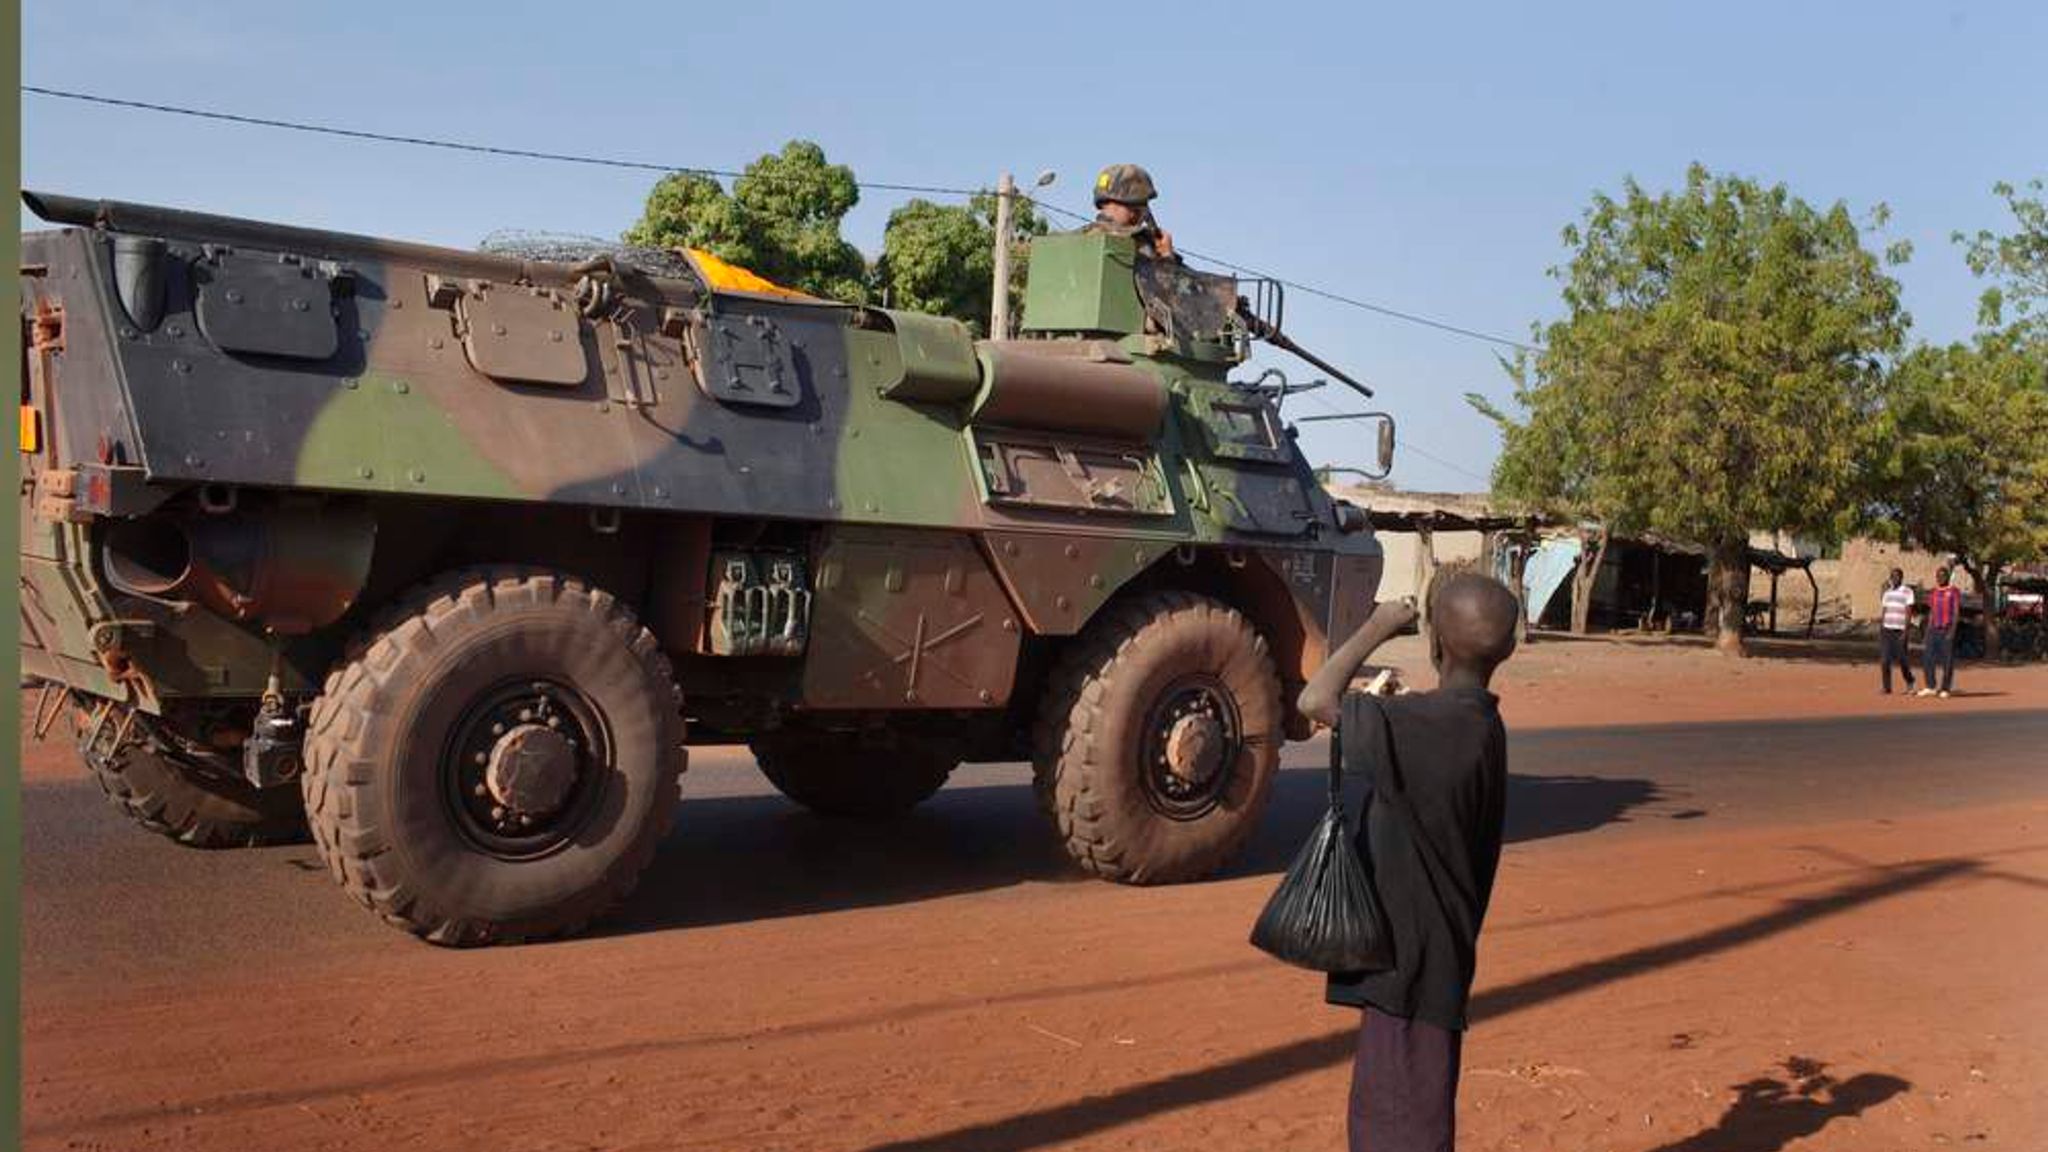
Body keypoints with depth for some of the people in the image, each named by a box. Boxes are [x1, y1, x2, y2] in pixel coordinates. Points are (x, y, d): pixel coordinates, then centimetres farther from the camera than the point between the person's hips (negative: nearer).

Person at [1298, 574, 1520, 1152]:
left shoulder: (1432, 724, -24)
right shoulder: (1481, 725, 6)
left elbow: (1315, 700, -25)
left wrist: (1376, 629, -12)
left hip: (1412, 965, -9)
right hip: (1413, 958, 9)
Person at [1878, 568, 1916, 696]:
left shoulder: (1907, 592, -3)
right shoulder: (1887, 592, 14)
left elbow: (1908, 613, -8)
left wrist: (1905, 632, -15)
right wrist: (1879, 629, 12)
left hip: (1899, 630, -5)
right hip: (1886, 629, 5)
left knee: (1902, 659, 0)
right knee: (1885, 660, -3)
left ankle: (1909, 682, 25)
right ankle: (1887, 687, 2)